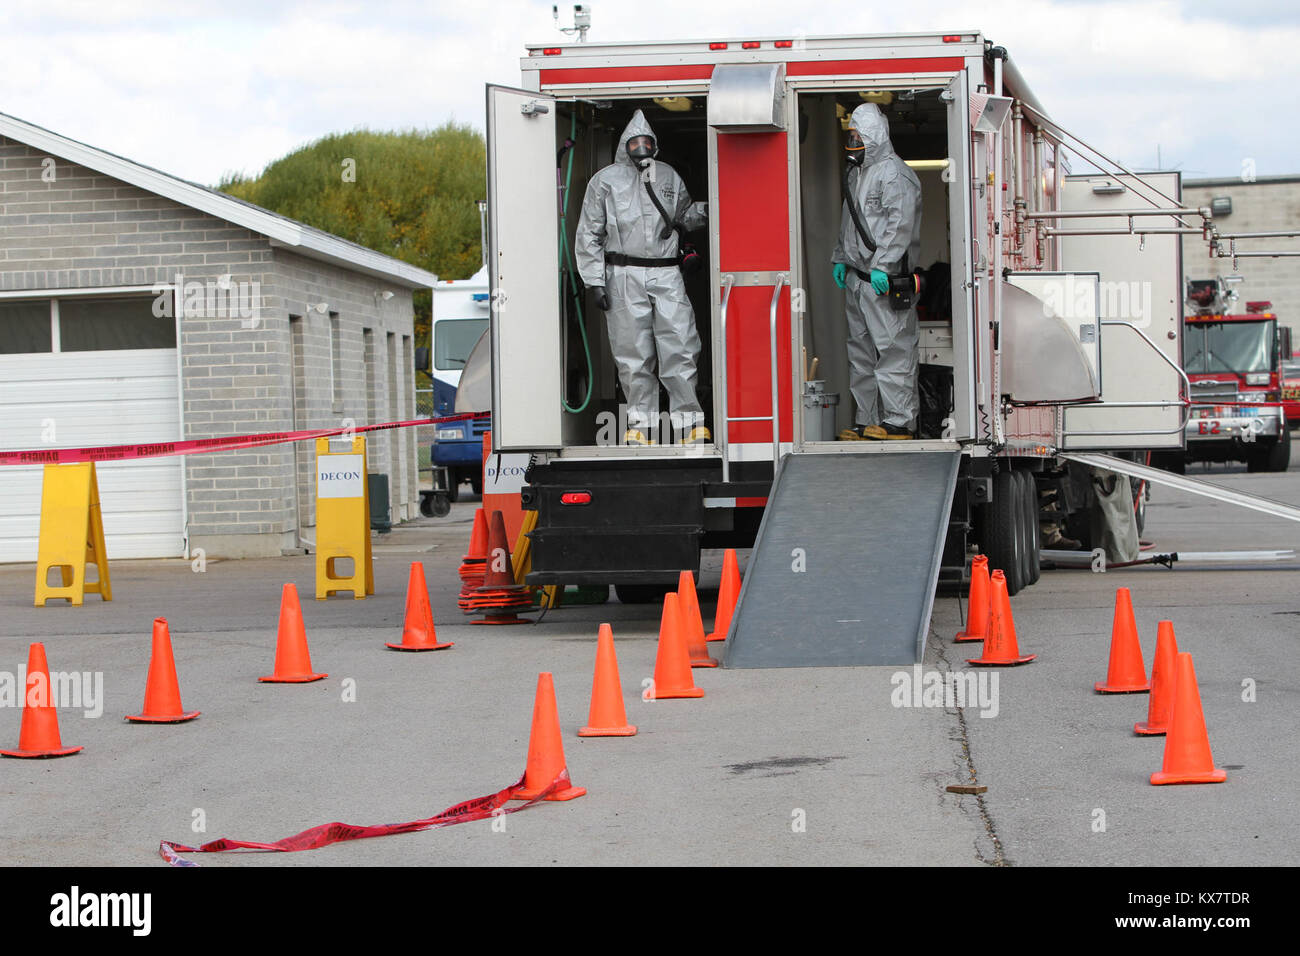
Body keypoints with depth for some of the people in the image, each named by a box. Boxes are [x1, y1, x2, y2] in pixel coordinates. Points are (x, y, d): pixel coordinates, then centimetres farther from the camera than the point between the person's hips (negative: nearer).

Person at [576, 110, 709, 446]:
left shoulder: (668, 176, 16)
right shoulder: (605, 180, 7)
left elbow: (685, 216, 29)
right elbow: (589, 235, 6)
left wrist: (704, 210, 6)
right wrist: (595, 280, -2)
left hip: (666, 273, 2)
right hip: (624, 276, -2)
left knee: (680, 349, -6)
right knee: (633, 355, 0)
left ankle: (690, 422, -2)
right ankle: (641, 424, 8)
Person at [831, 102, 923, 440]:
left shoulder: (893, 173, -12)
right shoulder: (856, 174, 18)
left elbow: (900, 225, -20)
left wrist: (881, 265, -24)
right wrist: (840, 259, 20)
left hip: (885, 281, -10)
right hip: (857, 279, 10)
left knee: (893, 349, -8)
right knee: (861, 352, 12)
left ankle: (899, 422, -7)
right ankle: (867, 422, 18)